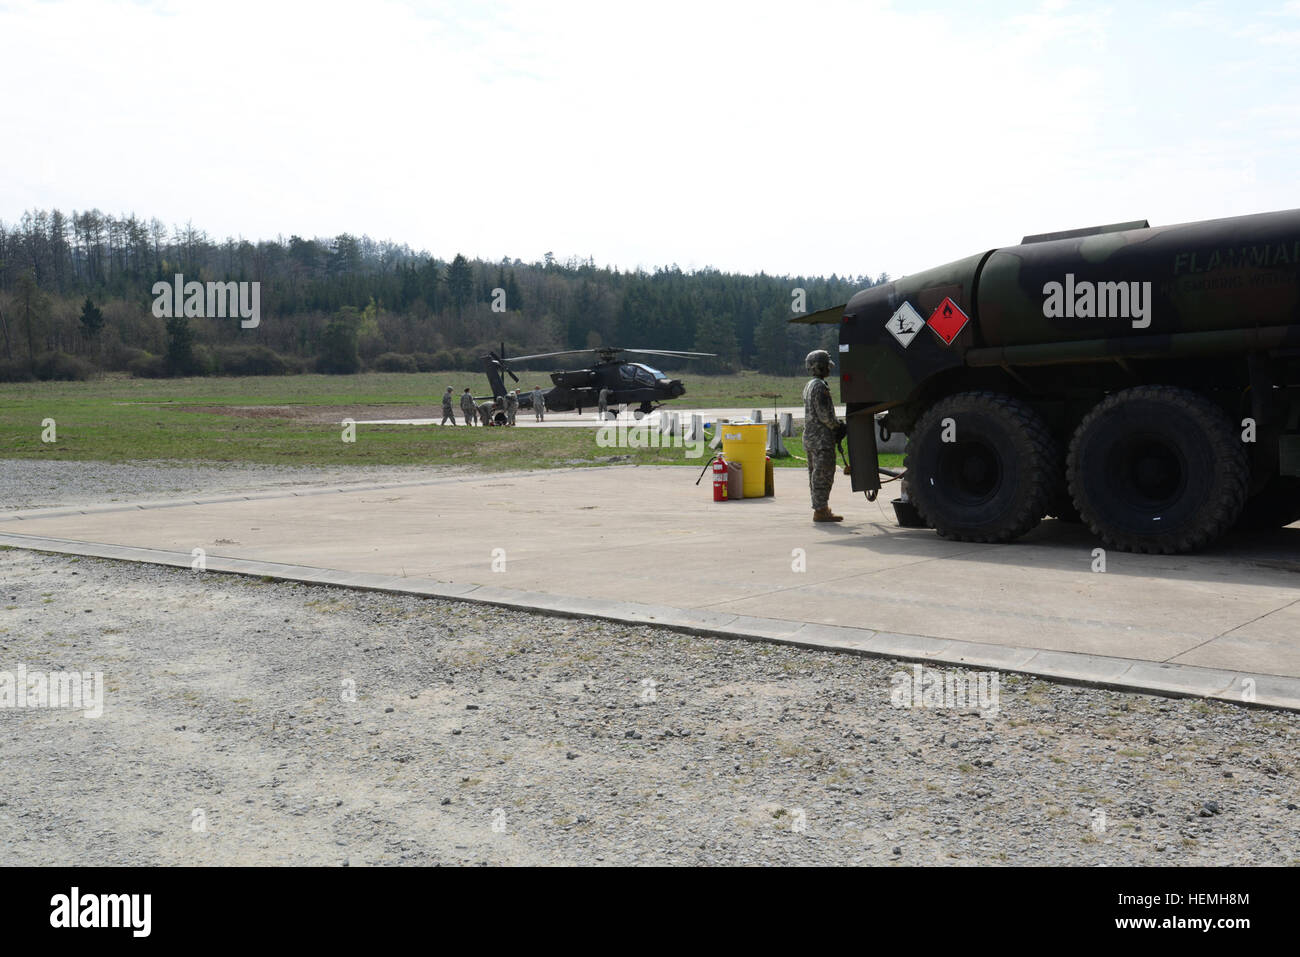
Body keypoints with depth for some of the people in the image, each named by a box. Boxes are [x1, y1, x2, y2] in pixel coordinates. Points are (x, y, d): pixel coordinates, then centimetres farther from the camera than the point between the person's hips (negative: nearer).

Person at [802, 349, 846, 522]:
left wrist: (835, 424, 14)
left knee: (816, 474, 13)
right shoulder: (820, 386, -15)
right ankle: (820, 511, -8)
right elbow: (823, 414, -20)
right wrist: (837, 426, -6)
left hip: (809, 436, 10)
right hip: (822, 438, -10)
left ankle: (821, 508, 19)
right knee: (824, 474, -8)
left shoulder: (809, 386, 17)